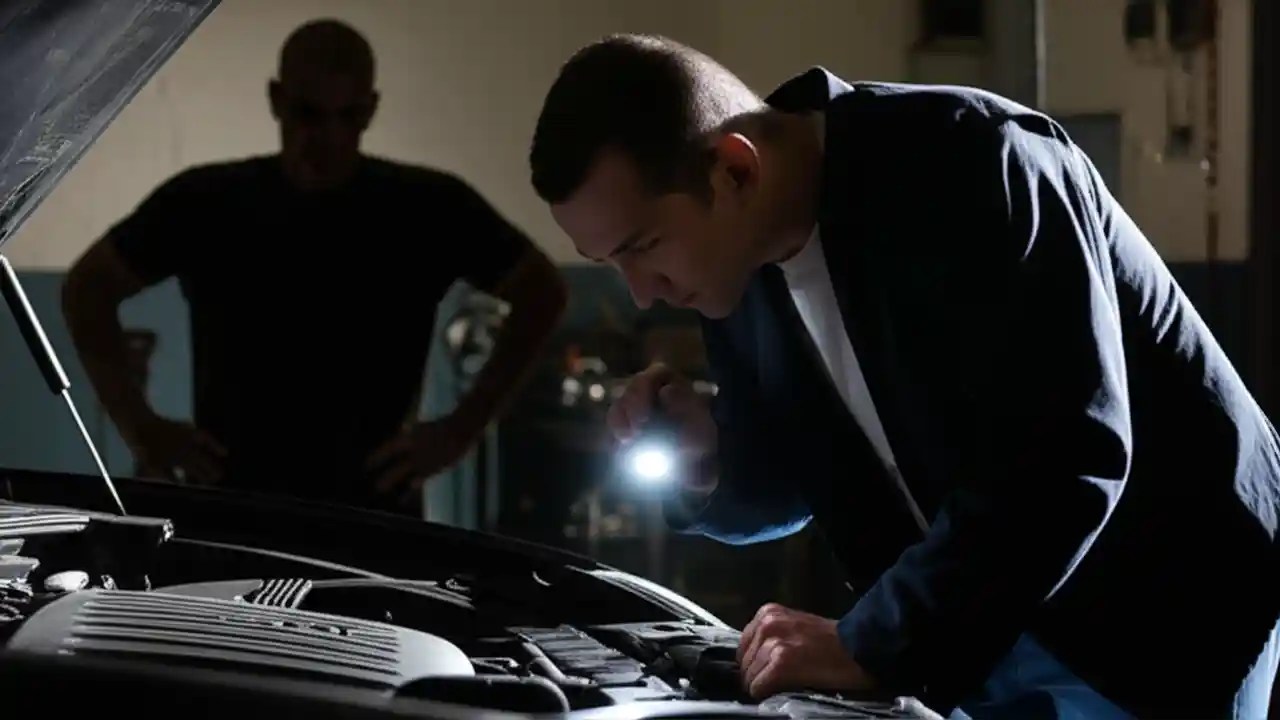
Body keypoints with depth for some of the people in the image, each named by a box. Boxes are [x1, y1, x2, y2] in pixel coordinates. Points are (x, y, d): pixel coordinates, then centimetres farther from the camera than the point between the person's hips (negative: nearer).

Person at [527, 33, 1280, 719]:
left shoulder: (971, 168, -25)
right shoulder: (739, 268, -2)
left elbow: (1063, 461, -31)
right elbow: (798, 481, 11)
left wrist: (873, 646, -29)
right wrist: (707, 463, -12)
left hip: (1152, 614, -7)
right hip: (981, 627, 7)